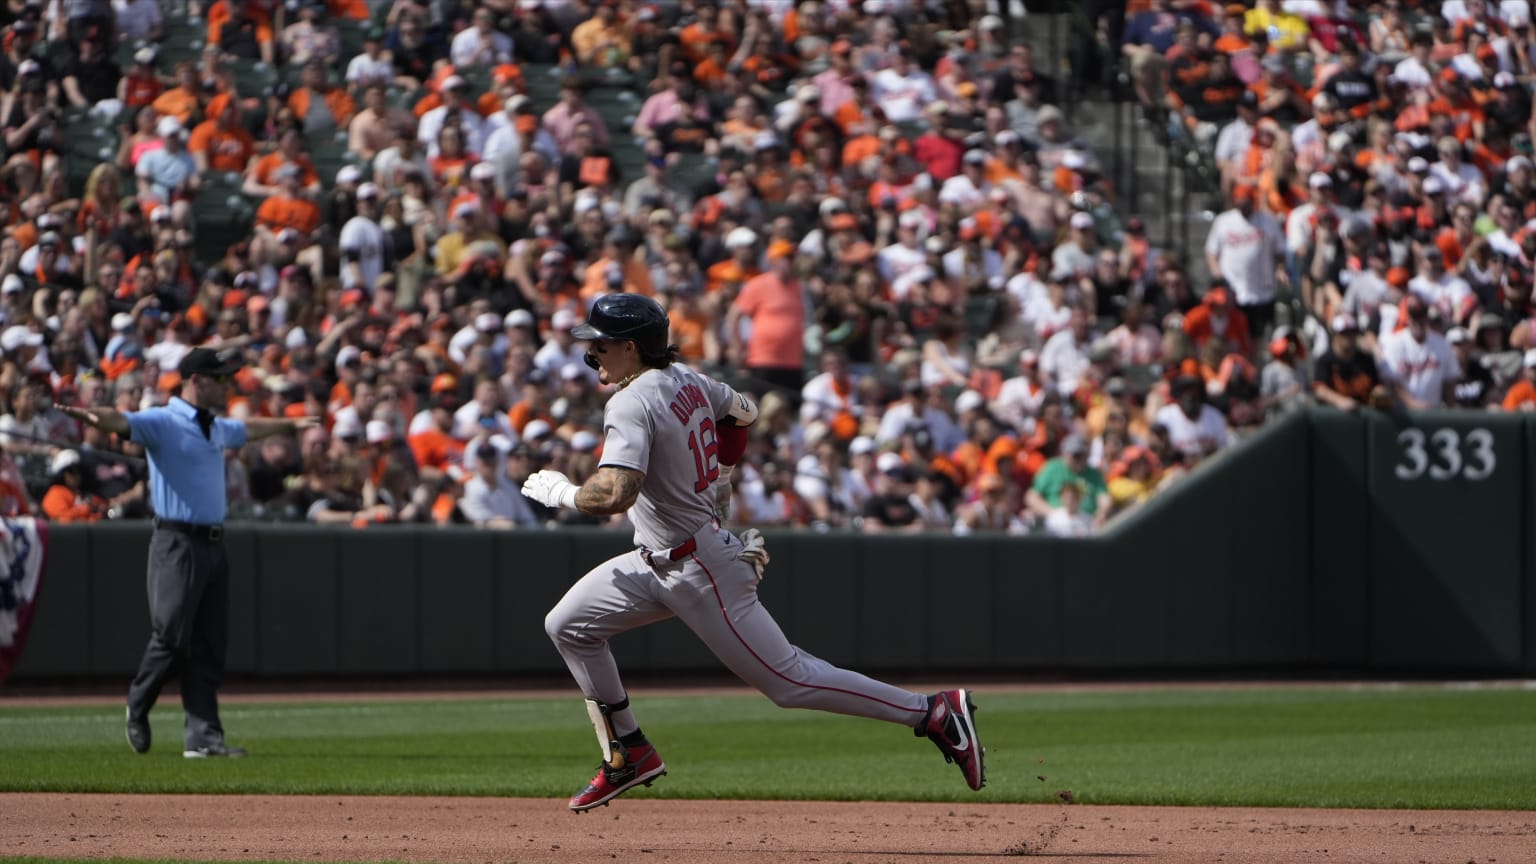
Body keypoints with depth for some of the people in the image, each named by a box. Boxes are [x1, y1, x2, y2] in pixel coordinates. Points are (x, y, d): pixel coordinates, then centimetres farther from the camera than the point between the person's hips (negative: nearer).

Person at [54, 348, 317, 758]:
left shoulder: (217, 427, 17)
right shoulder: (162, 422, -7)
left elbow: (249, 429, 39)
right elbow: (124, 422, -26)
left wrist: (291, 424, 55)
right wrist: (93, 416, -49)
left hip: (213, 544, 8)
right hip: (177, 543, -8)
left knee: (210, 646, 4)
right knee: (171, 636, -9)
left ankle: (203, 735, 5)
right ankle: (137, 710, 14)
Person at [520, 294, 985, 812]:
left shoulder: (632, 404, -24)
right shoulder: (686, 380, 4)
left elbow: (614, 495, -36)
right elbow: (742, 411, 22)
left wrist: (558, 491, -17)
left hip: (700, 572, -10)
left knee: (788, 681, -7)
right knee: (568, 626, 11)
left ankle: (935, 713, -6)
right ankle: (629, 755, 17)